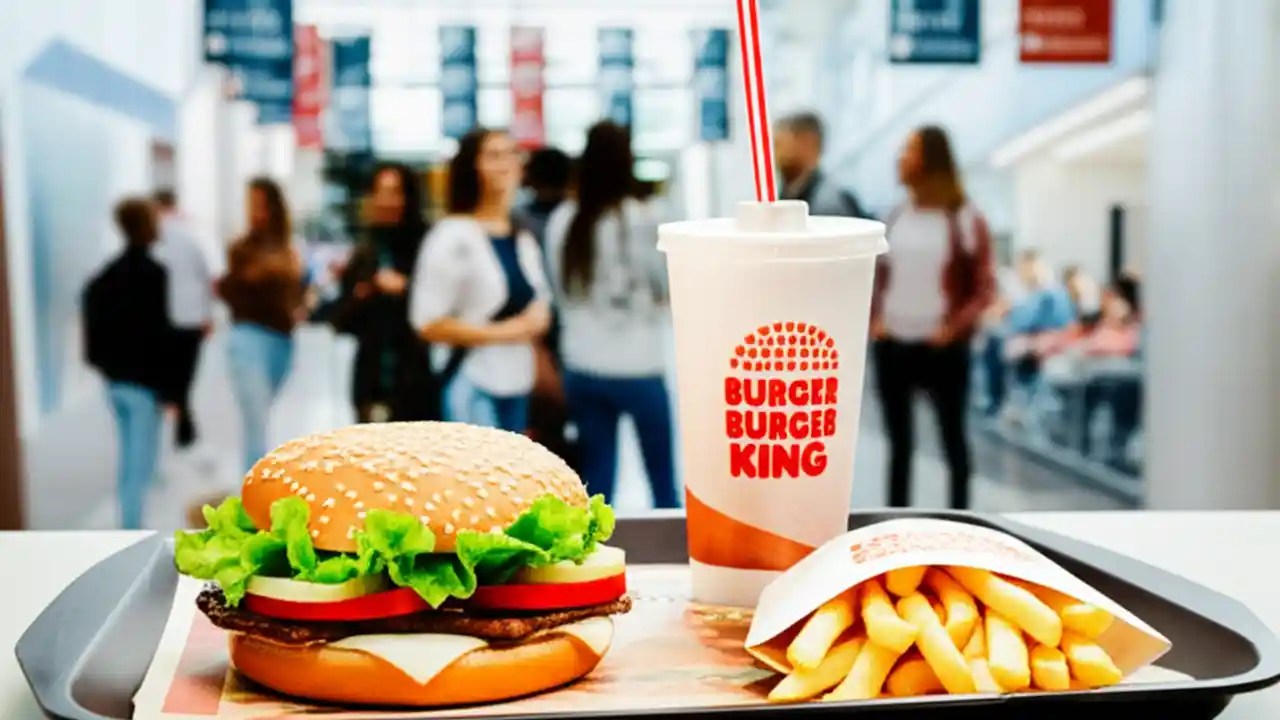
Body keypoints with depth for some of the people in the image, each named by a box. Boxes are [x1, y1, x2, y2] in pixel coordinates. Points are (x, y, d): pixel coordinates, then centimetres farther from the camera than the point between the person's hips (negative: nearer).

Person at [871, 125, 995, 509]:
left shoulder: (965, 219, -5)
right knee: (899, 441, 12)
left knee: (952, 437, 8)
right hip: (893, 345, 4)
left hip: (942, 347, -4)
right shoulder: (895, 218, 8)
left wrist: (955, 327, -15)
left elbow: (985, 287, -4)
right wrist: (874, 318, 2)